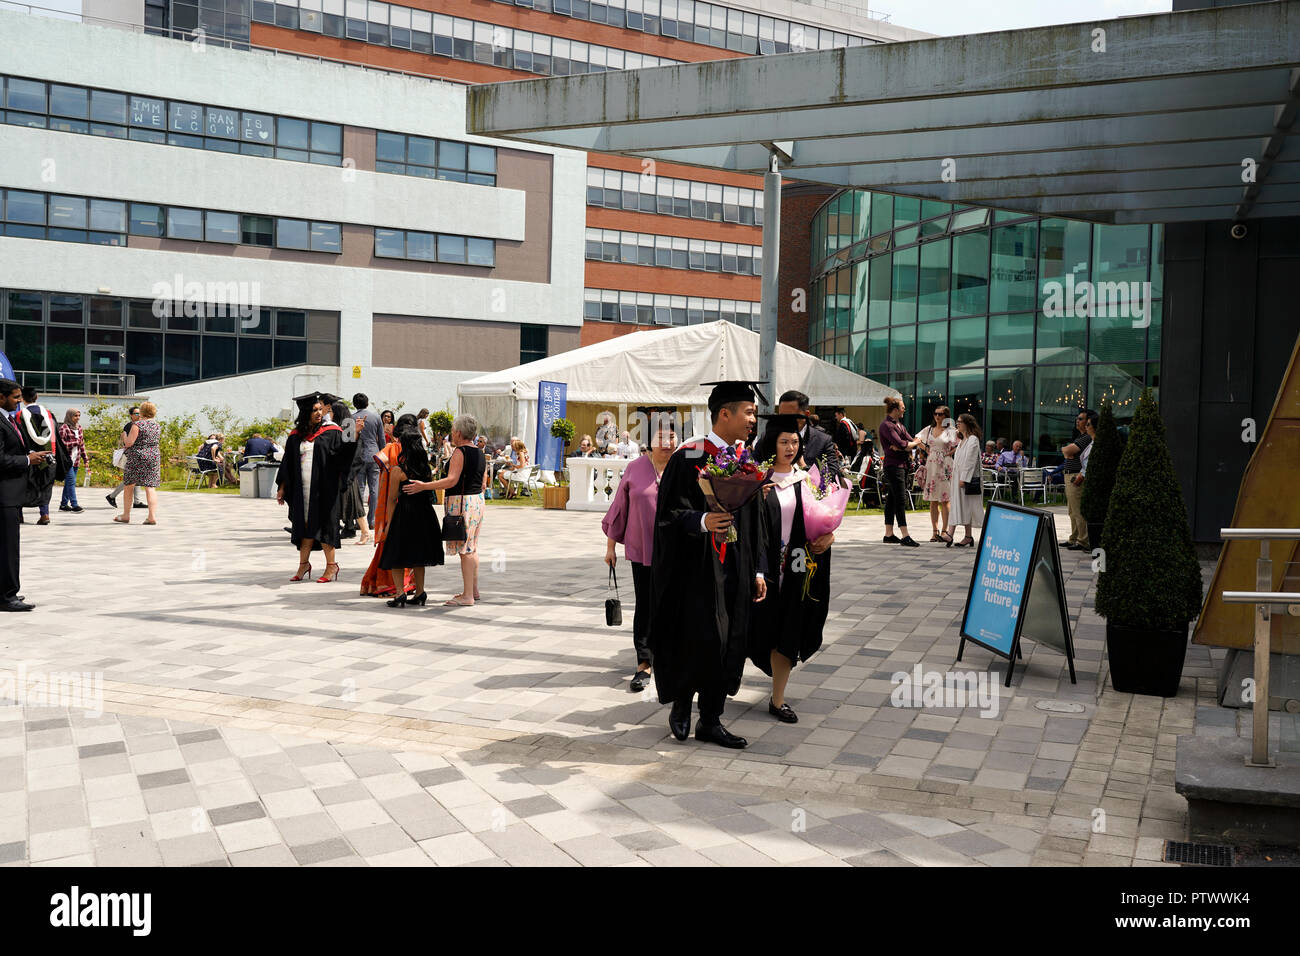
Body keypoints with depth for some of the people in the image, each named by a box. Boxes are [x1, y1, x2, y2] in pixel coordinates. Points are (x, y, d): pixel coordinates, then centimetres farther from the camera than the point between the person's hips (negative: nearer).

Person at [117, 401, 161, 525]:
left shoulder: (137, 425, -10)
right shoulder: (158, 426, 9)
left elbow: (129, 443, -13)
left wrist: (124, 437, 9)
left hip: (137, 457, -5)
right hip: (154, 457, 5)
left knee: (129, 485, 11)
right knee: (151, 487, 1)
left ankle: (126, 515, 19)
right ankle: (152, 516, -9)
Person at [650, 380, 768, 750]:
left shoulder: (746, 465, 11)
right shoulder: (688, 458, -8)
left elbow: (755, 522, 15)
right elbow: (669, 512, -11)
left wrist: (758, 570, 12)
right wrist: (702, 521, -30)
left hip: (735, 569, 6)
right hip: (697, 568, -6)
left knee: (728, 643, 7)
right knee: (699, 639, -7)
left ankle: (710, 721, 18)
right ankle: (680, 705, 20)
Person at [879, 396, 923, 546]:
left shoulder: (899, 424, 17)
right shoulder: (886, 425, -11)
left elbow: (911, 441, 7)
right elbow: (901, 443, -20)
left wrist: (899, 447, -12)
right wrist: (915, 443, -3)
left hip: (902, 465, 9)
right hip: (893, 465, -9)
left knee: (892, 499, 11)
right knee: (901, 500, -11)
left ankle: (889, 534, 15)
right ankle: (905, 536, -12)